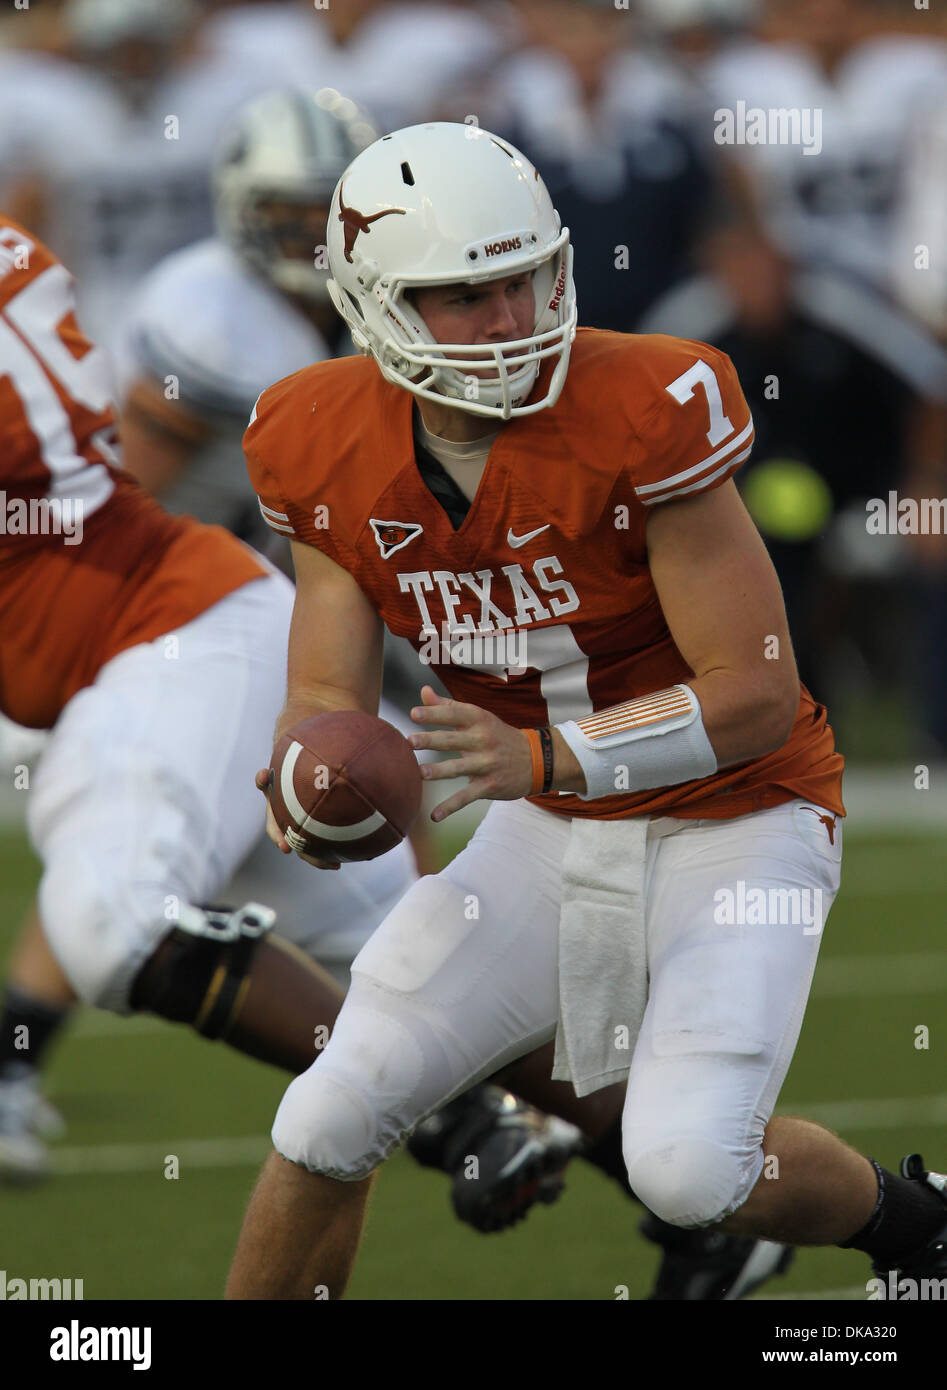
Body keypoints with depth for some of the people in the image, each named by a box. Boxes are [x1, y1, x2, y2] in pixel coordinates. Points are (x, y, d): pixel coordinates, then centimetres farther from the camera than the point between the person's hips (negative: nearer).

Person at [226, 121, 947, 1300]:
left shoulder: (644, 416, -26)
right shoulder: (331, 453, -9)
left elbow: (758, 697, -23)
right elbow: (327, 696, -3)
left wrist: (542, 760, -34)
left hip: (735, 820, -5)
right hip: (555, 836, 5)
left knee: (689, 1168, -21)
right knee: (330, 1121, -1)